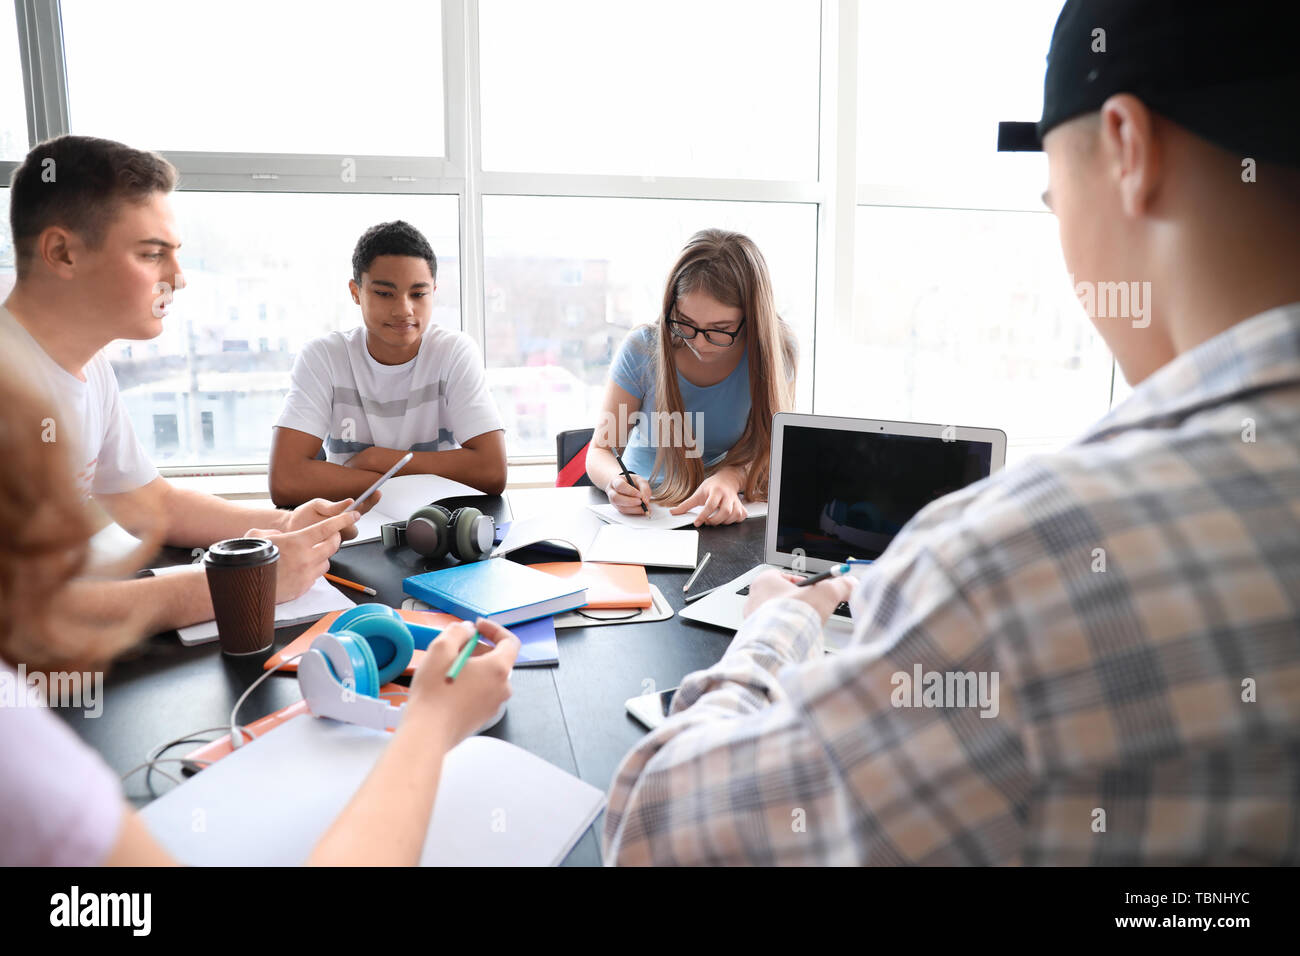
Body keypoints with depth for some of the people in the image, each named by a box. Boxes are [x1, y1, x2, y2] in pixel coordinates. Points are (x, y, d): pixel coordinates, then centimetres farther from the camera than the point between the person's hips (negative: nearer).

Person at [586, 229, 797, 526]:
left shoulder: (776, 352, -11)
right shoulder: (642, 349, -12)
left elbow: (771, 451, -8)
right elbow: (599, 451, -8)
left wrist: (731, 477, -31)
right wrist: (616, 481, -32)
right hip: (640, 510, 1)